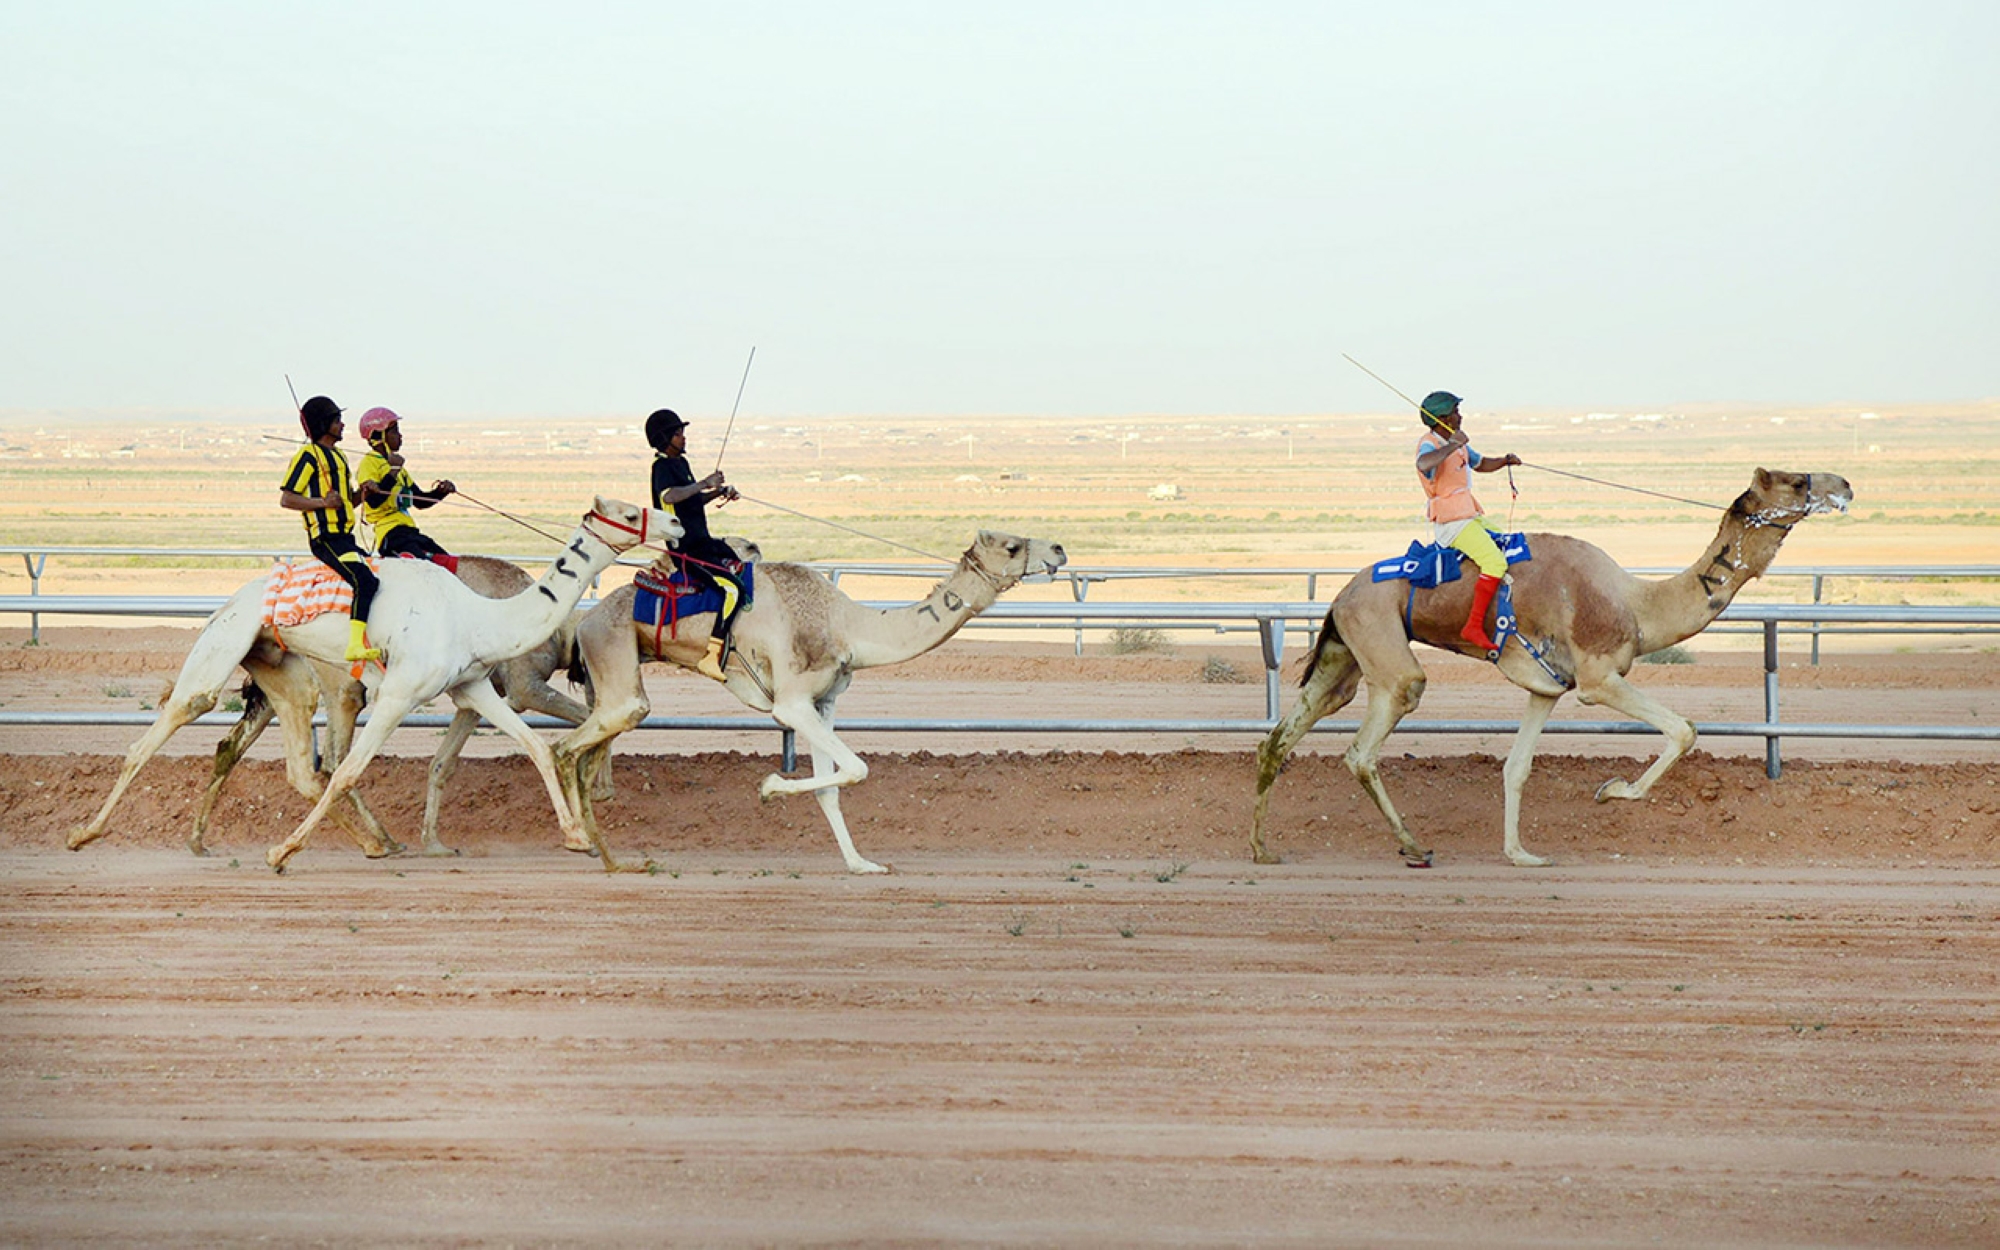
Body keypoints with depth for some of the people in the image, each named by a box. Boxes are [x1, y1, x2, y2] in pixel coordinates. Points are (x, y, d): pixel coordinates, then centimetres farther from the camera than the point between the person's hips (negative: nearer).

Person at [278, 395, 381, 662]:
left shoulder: (337, 456, 23)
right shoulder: (308, 456, -6)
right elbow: (286, 499, -10)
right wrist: (322, 502, -19)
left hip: (344, 538, 10)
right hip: (326, 537, -10)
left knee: (376, 577, 8)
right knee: (364, 580, -26)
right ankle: (357, 644, -33)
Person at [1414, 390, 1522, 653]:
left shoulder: (1458, 443, 15)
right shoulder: (1429, 444, -14)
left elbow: (1481, 464, 33)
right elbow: (1423, 464, -40)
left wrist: (1505, 461, 15)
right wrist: (1452, 446, -34)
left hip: (1471, 516, 10)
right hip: (1451, 523, -10)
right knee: (1495, 562, -24)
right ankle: (1474, 626, -27)